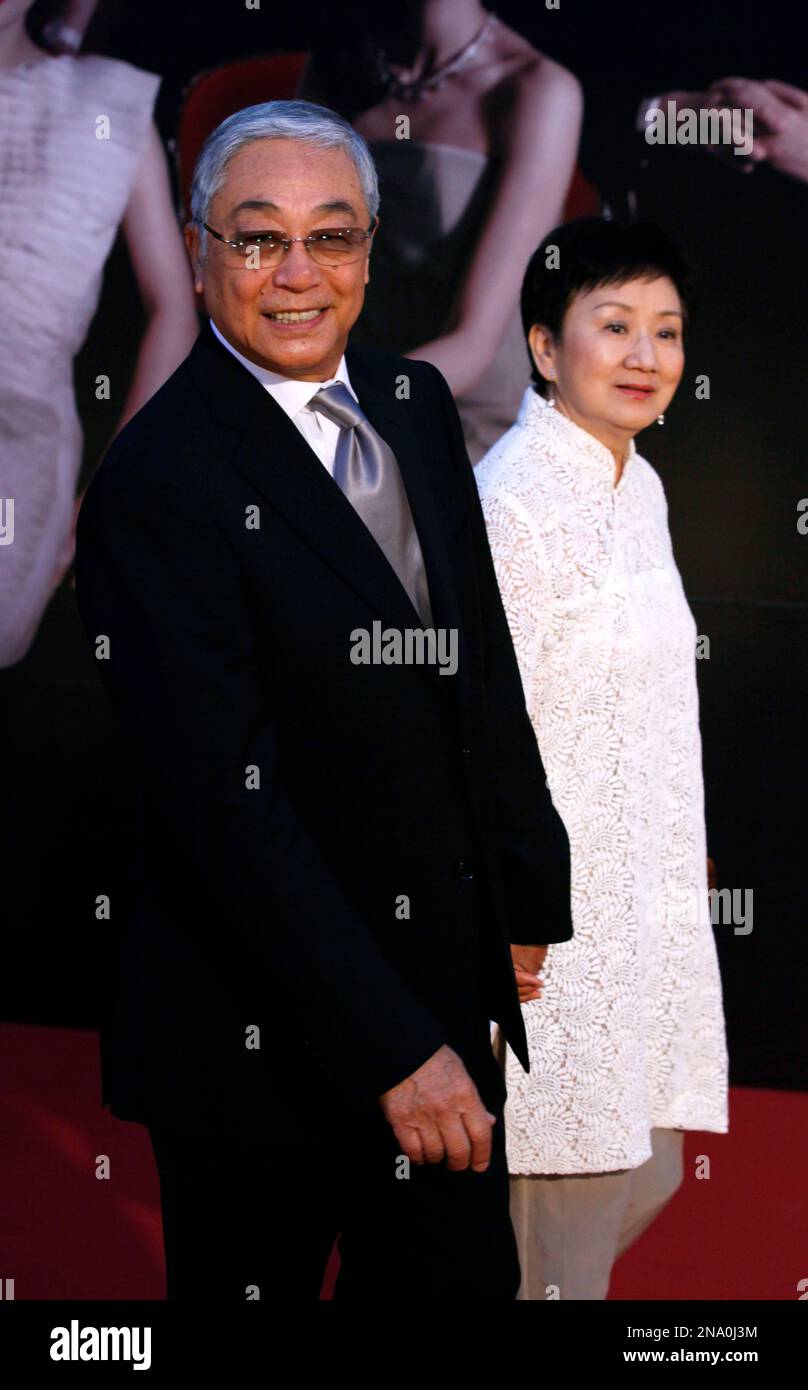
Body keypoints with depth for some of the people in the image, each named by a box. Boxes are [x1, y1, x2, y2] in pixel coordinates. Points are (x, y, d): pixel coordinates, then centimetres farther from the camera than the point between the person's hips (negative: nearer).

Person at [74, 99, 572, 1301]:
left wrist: (531, 888, 15)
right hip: (262, 1032, -7)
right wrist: (390, 1046, -22)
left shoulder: (417, 404, 5)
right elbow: (226, 807, -22)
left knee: (464, 1276, 17)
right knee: (254, 1276, 12)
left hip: (443, 978, 7)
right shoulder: (159, 481, -19)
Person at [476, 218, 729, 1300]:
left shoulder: (638, 487, 10)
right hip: (550, 927, -9)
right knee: (568, 1196, 3)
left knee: (645, 1174, 17)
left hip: (643, 911, 9)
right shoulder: (514, 500, -18)